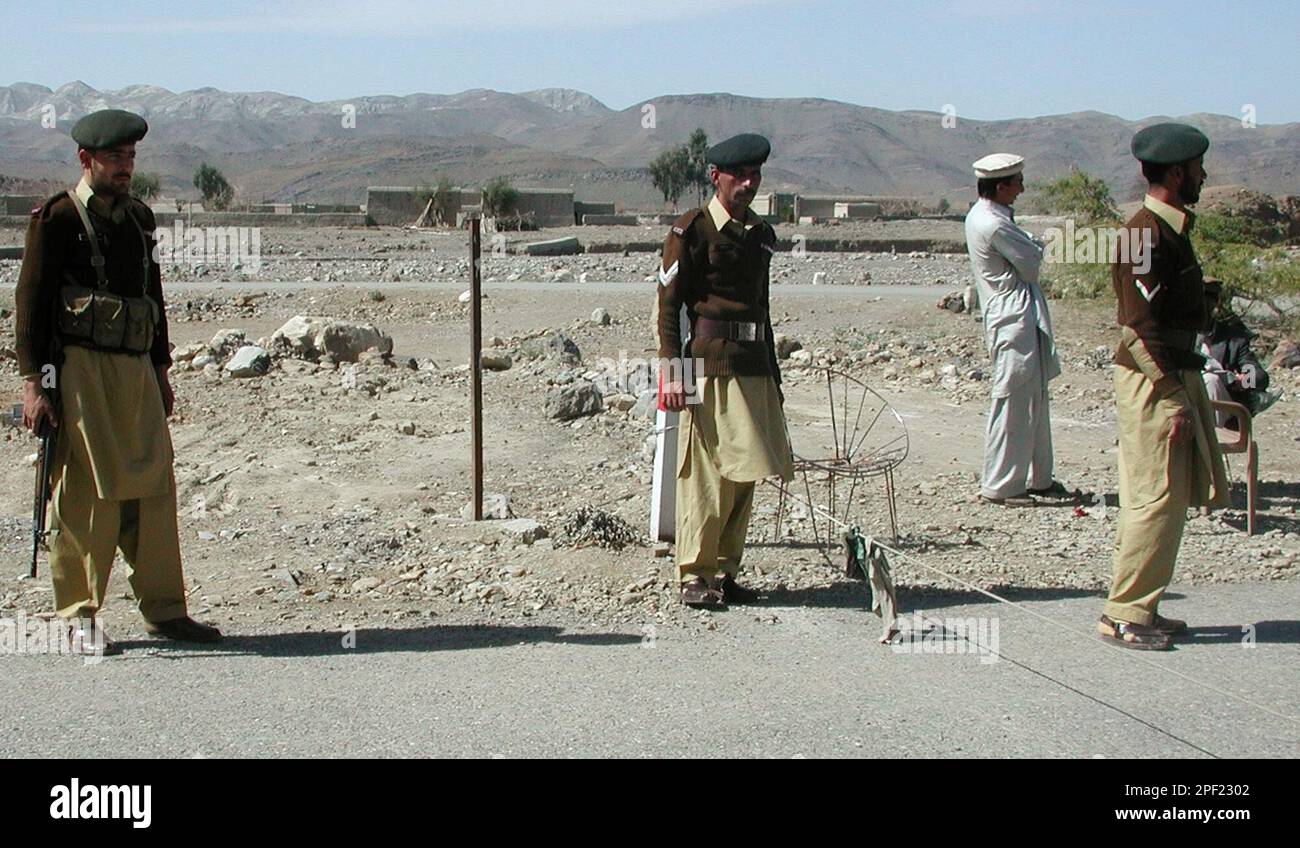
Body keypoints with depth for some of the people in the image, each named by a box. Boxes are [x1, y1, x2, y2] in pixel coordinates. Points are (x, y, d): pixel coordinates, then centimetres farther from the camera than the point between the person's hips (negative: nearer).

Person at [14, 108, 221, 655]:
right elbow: (30, 303, -4)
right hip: (80, 368, -6)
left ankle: (164, 610, 11)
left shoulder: (139, 218, 17)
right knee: (86, 493, -4)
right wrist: (34, 383, -10)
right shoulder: (56, 218, -2)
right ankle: (80, 617, 6)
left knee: (155, 488, 4)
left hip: (136, 369, 6)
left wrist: (161, 372, 21)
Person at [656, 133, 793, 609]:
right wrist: (673, 373, -14)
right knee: (707, 472, -6)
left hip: (755, 363, 7)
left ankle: (725, 572, 18)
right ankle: (695, 576, 3)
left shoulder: (761, 233, 16)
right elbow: (668, 305, -7)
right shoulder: (691, 231, -5)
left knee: (744, 473, 9)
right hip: (710, 363, -7)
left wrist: (773, 372, 21)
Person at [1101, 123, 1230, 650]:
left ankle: (1139, 608, 21)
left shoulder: (1171, 228, 15)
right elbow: (1143, 323, -21)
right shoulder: (1145, 233, -17)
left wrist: (1184, 392, 19)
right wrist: (1173, 399, -22)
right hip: (1153, 382, -10)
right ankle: (1125, 616, 1)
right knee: (1157, 500, -7)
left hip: (1174, 374, 10)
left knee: (1167, 498, 13)